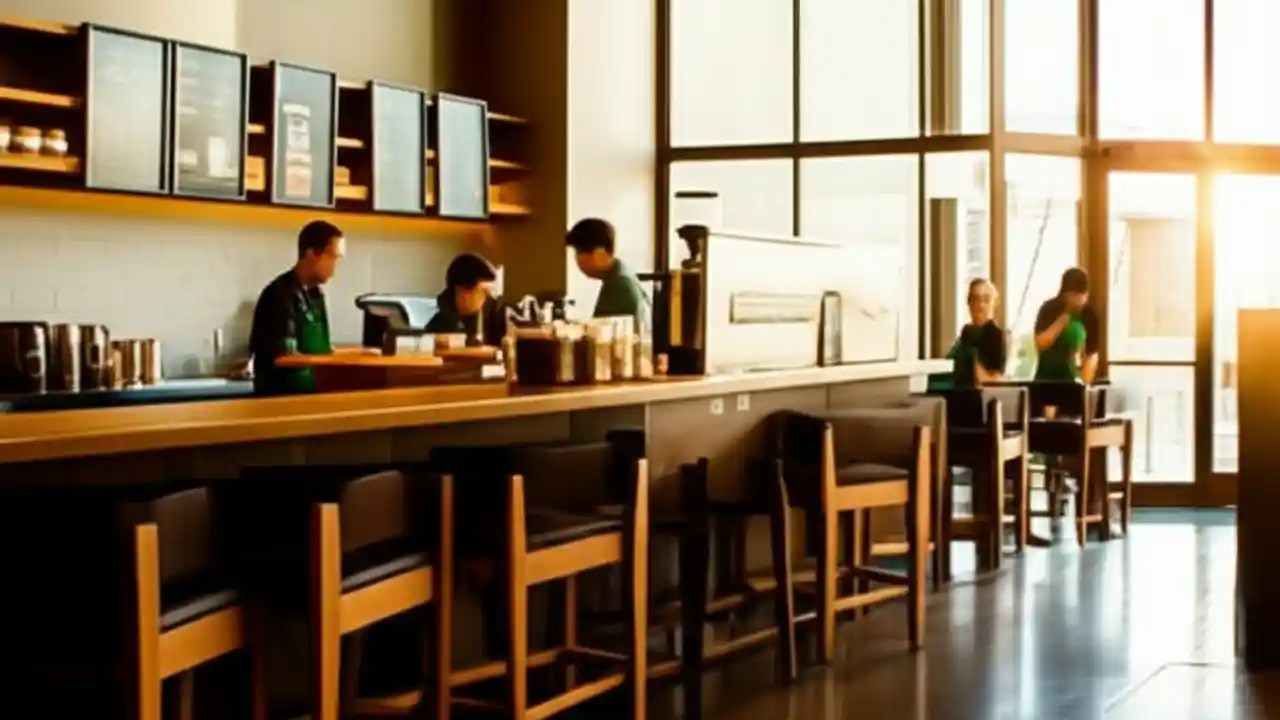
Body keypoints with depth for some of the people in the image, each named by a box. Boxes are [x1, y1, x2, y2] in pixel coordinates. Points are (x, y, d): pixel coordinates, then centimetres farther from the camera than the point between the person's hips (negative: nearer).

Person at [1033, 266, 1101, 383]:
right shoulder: (1049, 309, -8)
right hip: (1047, 379, -1)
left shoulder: (1089, 314, -4)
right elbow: (1040, 344, -18)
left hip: (1073, 379, 1)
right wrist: (1063, 319, -21)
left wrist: (1085, 382, -17)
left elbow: (1092, 354, -4)